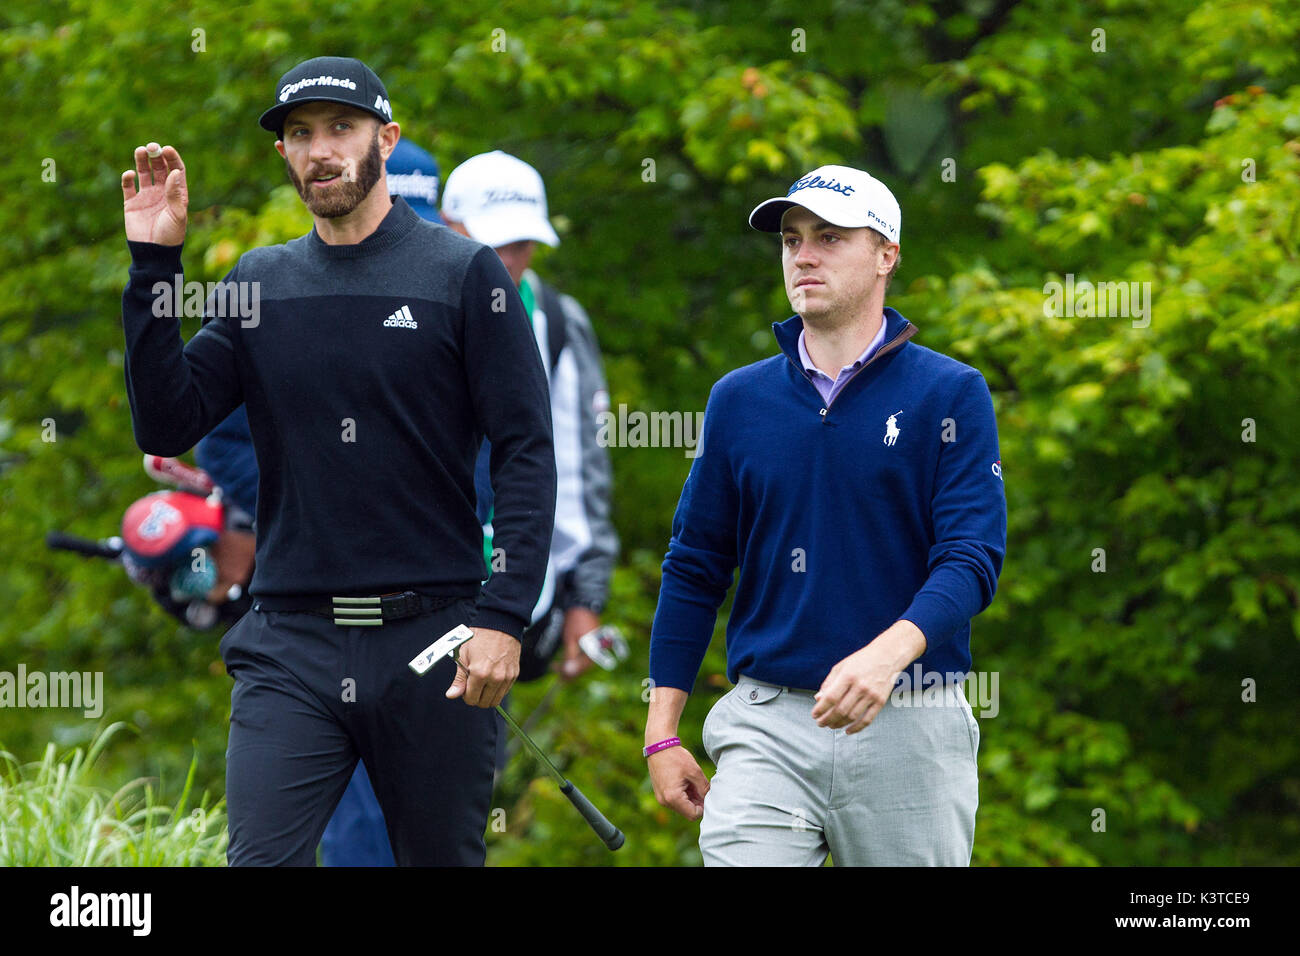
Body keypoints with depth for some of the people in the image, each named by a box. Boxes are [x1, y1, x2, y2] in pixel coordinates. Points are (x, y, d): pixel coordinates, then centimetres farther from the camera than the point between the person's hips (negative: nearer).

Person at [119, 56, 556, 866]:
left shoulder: (463, 274, 1)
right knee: (262, 860, -9)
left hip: (431, 643, -2)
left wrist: (505, 617, -13)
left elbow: (526, 454, -3)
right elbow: (167, 427, 2)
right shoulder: (260, 283, 11)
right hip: (290, 646, 2)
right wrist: (155, 264, -4)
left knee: (443, 857, 5)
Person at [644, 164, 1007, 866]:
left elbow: (972, 558, -9)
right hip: (766, 724, 2)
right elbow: (695, 567, 13)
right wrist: (662, 734, 7)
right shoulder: (739, 398, 10)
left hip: (908, 729, -2)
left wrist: (886, 656, -27)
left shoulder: (951, 394, 1)